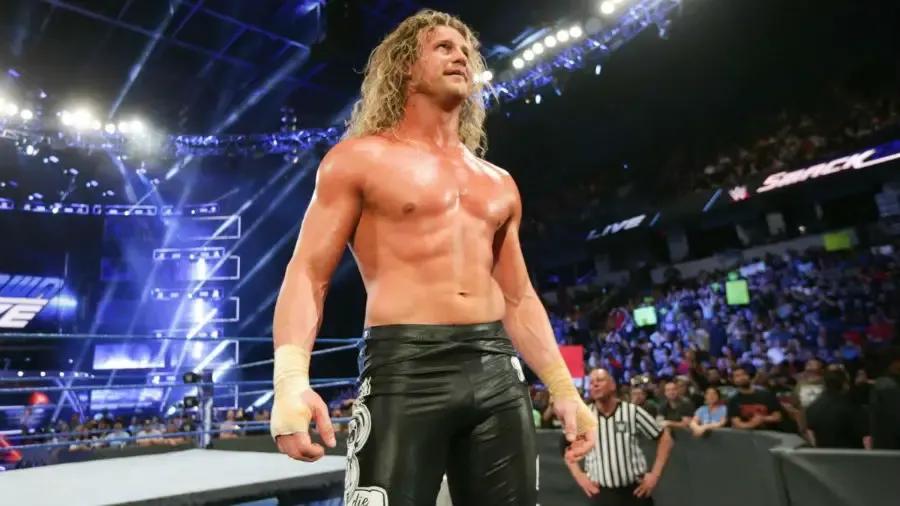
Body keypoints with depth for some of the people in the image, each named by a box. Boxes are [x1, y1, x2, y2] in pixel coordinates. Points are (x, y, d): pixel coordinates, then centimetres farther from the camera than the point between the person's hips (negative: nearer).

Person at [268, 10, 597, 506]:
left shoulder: (499, 183, 19)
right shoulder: (360, 158, 4)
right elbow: (307, 274, -3)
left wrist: (563, 389, 15)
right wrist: (291, 380, -18)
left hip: (498, 371, 6)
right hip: (404, 370, -5)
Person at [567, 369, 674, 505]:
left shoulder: (632, 411, -5)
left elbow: (664, 438, 3)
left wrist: (655, 475, -3)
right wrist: (579, 476, 3)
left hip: (635, 490, -1)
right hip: (602, 492, 1)